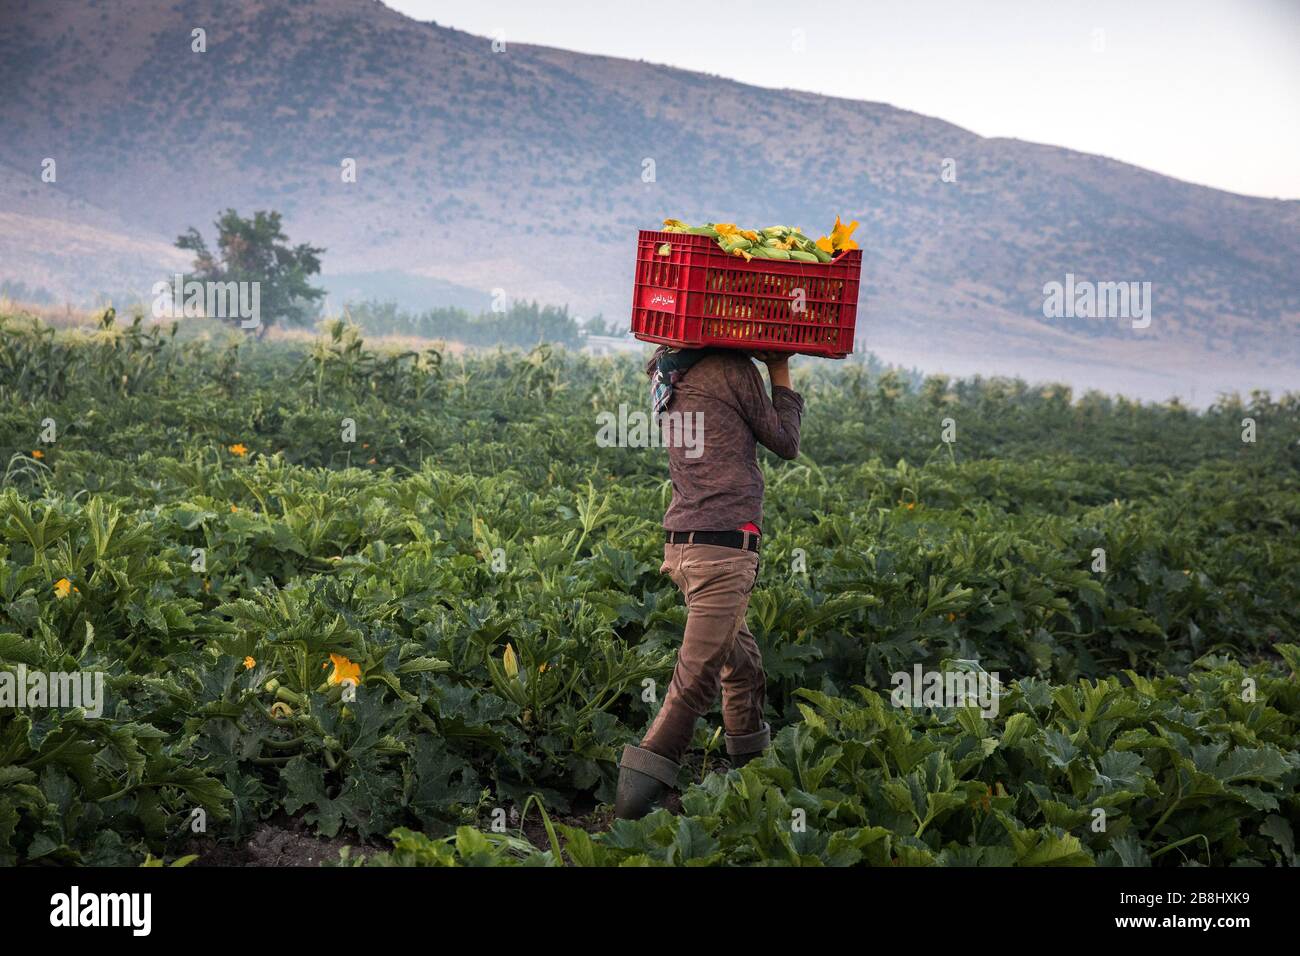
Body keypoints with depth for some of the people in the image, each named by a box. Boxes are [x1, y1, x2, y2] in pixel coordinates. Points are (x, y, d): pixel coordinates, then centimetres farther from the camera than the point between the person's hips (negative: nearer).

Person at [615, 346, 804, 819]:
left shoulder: (666, 375, 12)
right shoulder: (732, 368, -7)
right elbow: (786, 444, 3)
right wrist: (780, 373, 13)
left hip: (680, 545, 8)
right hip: (725, 546, -8)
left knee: (740, 661, 21)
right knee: (697, 677, -10)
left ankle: (752, 766, 33)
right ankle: (634, 798, -15)